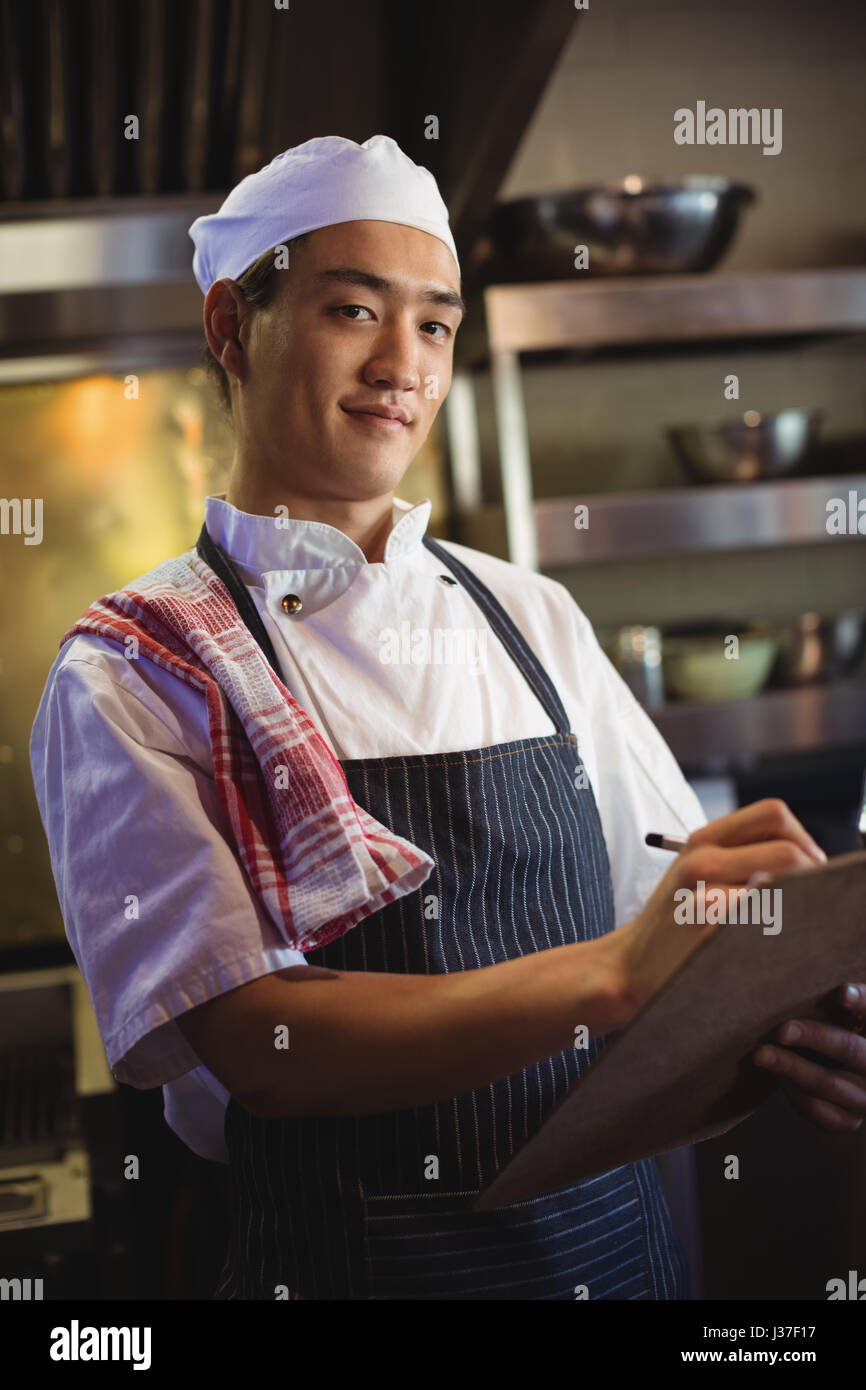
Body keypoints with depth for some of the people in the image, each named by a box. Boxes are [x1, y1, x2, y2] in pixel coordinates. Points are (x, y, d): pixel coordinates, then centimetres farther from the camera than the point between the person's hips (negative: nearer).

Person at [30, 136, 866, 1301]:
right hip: (335, 1261, -4)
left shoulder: (535, 620, 2)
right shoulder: (130, 672, -11)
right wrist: (611, 974, -33)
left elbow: (680, 921, 2)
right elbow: (251, 1040, -22)